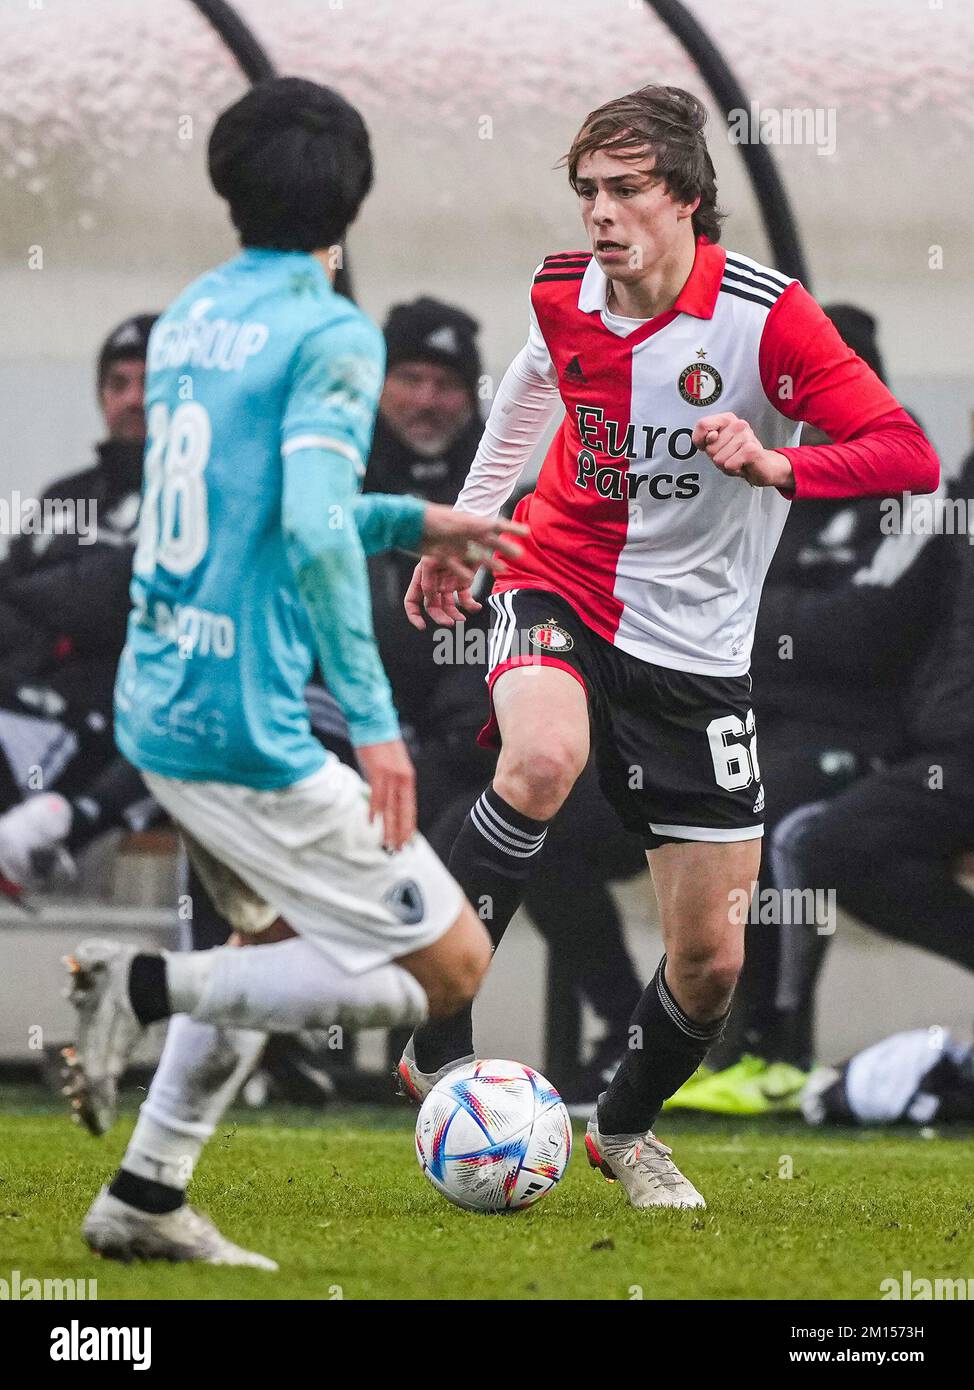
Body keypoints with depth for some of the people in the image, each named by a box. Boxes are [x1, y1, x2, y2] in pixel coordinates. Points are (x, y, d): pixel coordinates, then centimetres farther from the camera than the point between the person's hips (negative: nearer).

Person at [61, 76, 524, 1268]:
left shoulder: (188, 315, 11)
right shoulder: (331, 334, -13)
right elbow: (312, 528, -26)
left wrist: (415, 523, 29)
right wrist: (373, 720, -24)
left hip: (153, 709, 9)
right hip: (246, 728, -9)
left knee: (283, 943, 27)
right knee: (447, 969, -1)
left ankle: (144, 1200, 22)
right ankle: (147, 987, -10)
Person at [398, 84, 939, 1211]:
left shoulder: (763, 314, -18)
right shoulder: (561, 295, -6)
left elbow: (908, 455, -23)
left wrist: (778, 465, -40)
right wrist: (464, 521, 28)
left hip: (695, 648, 0)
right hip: (560, 587, 1)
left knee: (711, 961, 2)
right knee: (543, 759, -37)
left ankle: (626, 1128, 33)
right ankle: (437, 1040, -24)